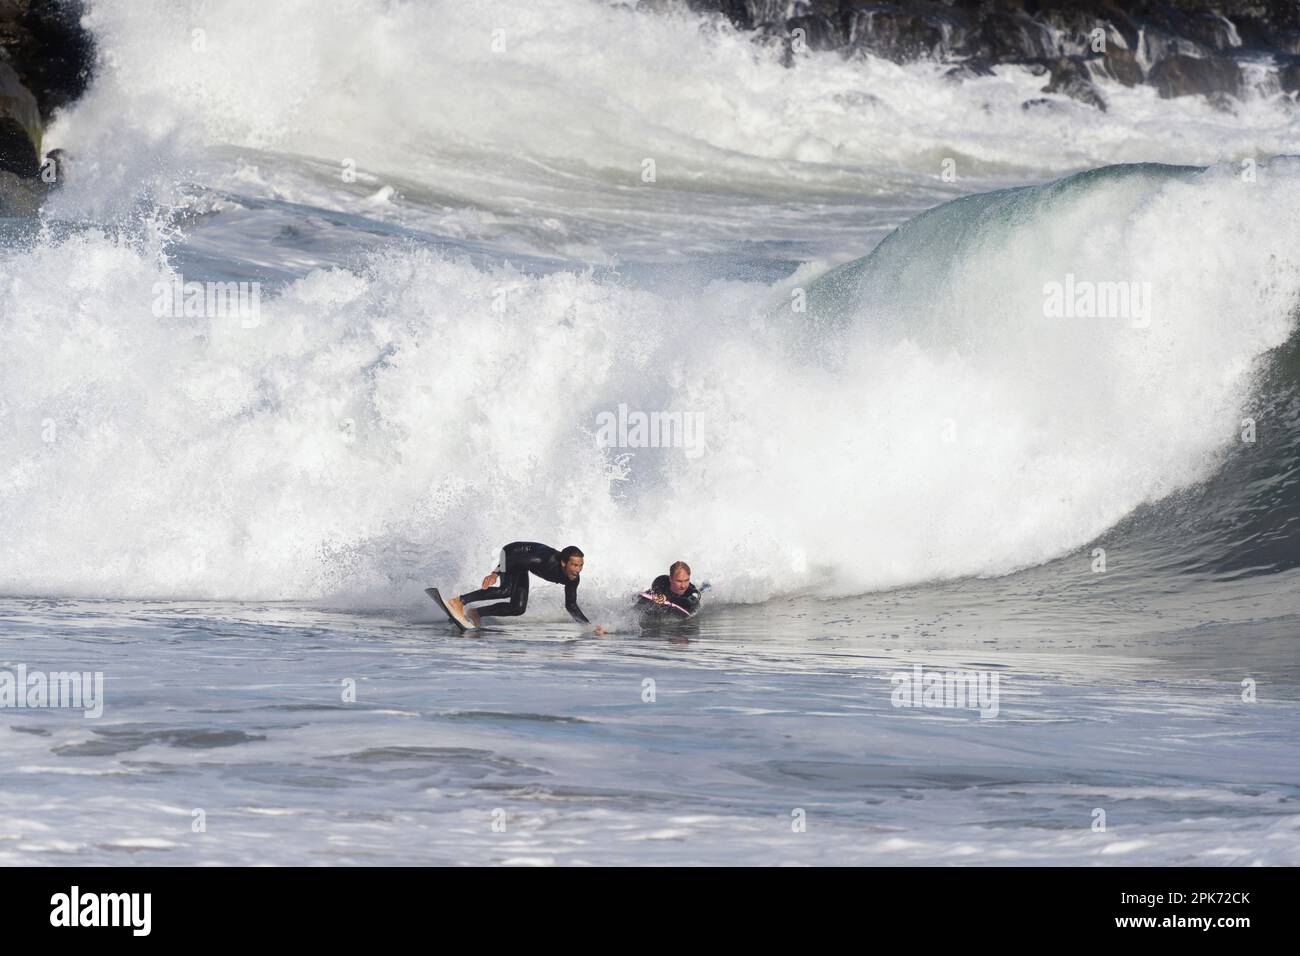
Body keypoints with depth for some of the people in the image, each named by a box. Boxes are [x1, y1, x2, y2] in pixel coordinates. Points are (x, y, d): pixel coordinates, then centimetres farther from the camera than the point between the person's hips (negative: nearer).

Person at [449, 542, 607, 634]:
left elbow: (571, 606, -2)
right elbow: (514, 560, -37)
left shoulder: (572, 580, -16)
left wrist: (589, 625, -8)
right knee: (505, 590, -34)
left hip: (521, 570, 7)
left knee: (518, 608, -3)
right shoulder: (549, 560, -39)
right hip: (511, 552, -7)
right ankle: (459, 602, -31)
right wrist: (494, 574, -45)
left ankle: (476, 613, 7)